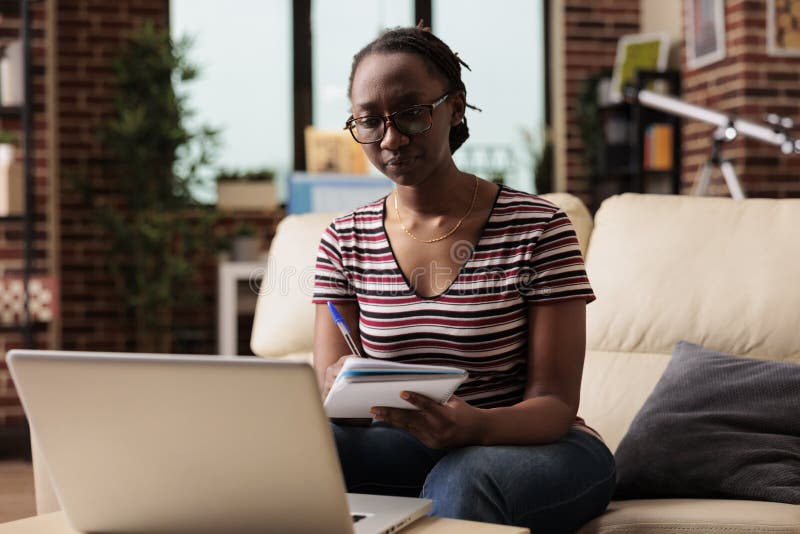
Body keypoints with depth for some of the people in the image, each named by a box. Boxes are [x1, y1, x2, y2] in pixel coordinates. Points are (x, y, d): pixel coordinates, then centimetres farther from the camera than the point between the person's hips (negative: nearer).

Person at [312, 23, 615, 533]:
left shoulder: (537, 228, -8)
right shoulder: (345, 241, 4)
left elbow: (554, 404, -12)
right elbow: (327, 393, -1)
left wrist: (478, 426, -35)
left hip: (530, 442, -3)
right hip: (406, 449, 4)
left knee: (464, 479, -39)